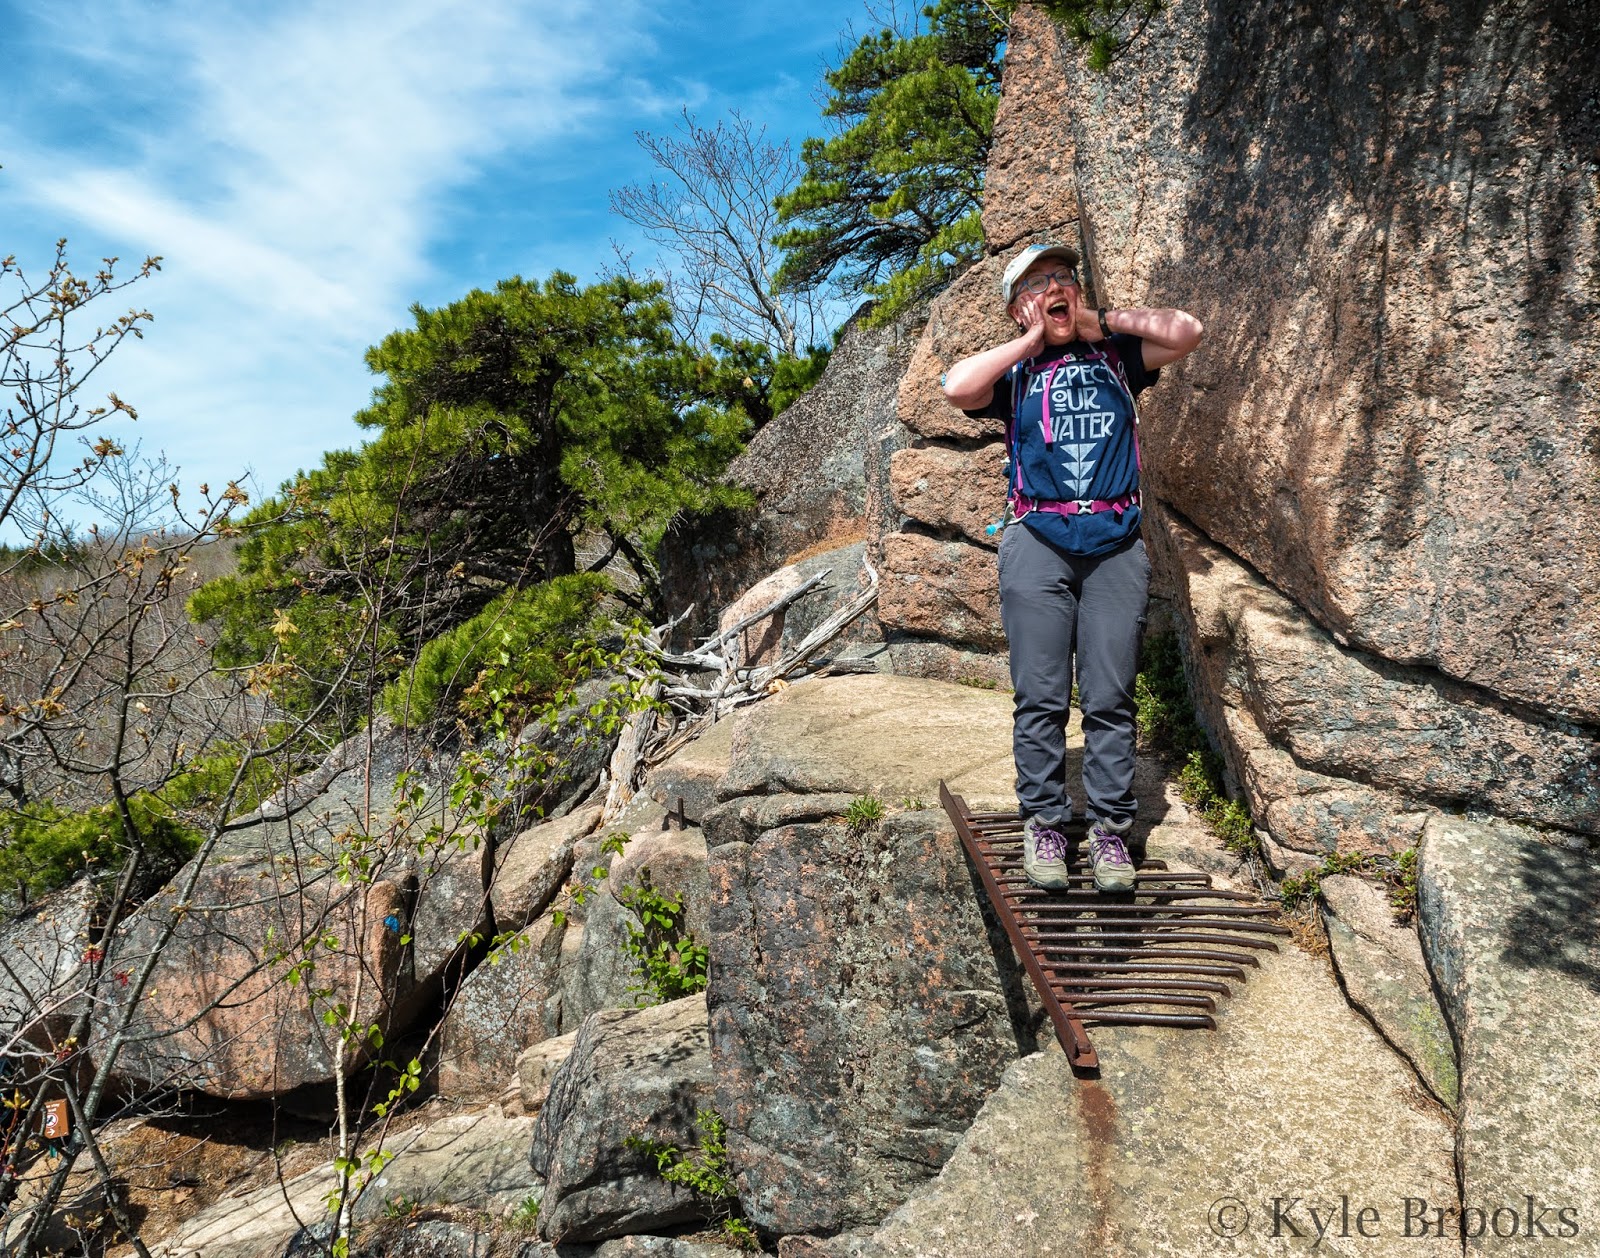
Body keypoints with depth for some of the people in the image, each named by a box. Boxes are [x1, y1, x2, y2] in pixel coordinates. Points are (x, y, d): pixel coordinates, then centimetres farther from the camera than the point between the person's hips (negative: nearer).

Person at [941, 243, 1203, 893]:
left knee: (1110, 698, 0)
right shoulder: (1014, 371, 10)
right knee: (1041, 698, -1)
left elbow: (1186, 331, 2)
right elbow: (957, 388, -10)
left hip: (1116, 545, 1)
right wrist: (1031, 342, 0)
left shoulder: (1116, 356, 16)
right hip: (1038, 542, -1)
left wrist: (1099, 322, 8)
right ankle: (1043, 825, 8)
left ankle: (1109, 828, 8)